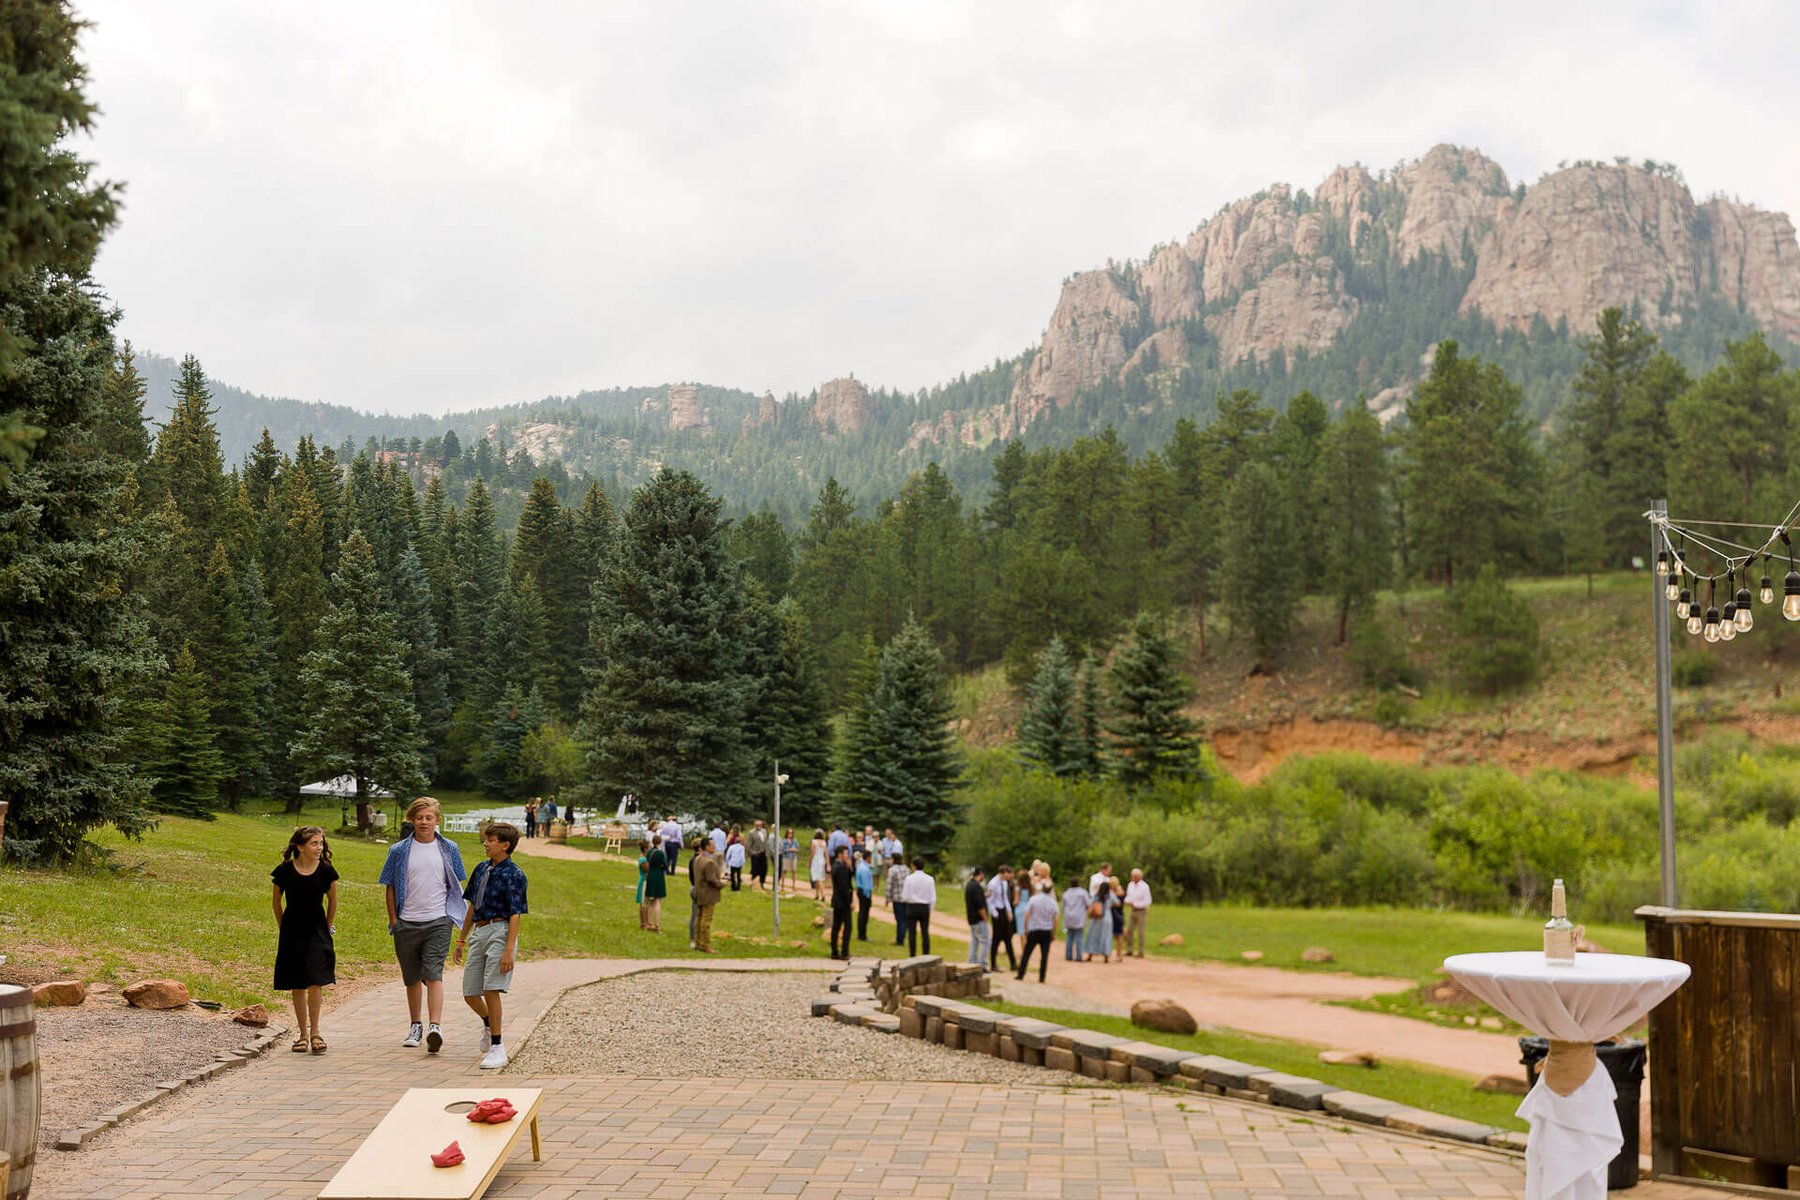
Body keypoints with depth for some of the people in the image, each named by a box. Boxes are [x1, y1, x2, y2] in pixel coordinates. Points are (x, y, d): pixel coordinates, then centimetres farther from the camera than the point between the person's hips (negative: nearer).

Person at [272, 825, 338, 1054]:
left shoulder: (326, 871, -6)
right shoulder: (284, 871, -7)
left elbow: (332, 900, 9)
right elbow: (276, 900, 9)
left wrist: (328, 928, 13)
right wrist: (282, 927, 14)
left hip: (317, 932, -1)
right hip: (292, 933, 1)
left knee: (315, 983, -11)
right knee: (297, 986, 6)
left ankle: (315, 1031, 3)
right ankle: (303, 1034, 15)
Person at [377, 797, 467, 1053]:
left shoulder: (448, 849, 5)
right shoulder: (399, 851, 3)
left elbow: (456, 886, 12)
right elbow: (391, 888, 7)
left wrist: (453, 917, 5)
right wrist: (393, 921, 2)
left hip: (438, 921, -2)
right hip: (407, 923, 2)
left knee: (433, 974, -15)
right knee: (412, 978, 11)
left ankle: (435, 1027, -23)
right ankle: (415, 1027, 25)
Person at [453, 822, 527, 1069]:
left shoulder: (513, 874, -8)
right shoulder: (481, 870, 14)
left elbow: (515, 915, -12)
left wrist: (509, 949, -19)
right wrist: (462, 939, 23)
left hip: (499, 931, -7)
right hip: (478, 932, 7)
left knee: (491, 989, -13)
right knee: (470, 994, 10)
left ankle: (497, 1047, -4)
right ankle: (488, 1024, 41)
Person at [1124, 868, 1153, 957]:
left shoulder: (1144, 886, -14)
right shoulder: (1130, 885, 5)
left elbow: (1147, 901, -16)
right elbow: (1128, 896, 15)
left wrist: (1134, 904, -19)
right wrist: (1127, 902, -9)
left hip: (1141, 911, -6)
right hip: (1132, 910, 6)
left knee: (1140, 932, -2)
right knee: (1129, 930, 3)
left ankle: (1141, 952, 5)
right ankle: (1129, 950, 10)